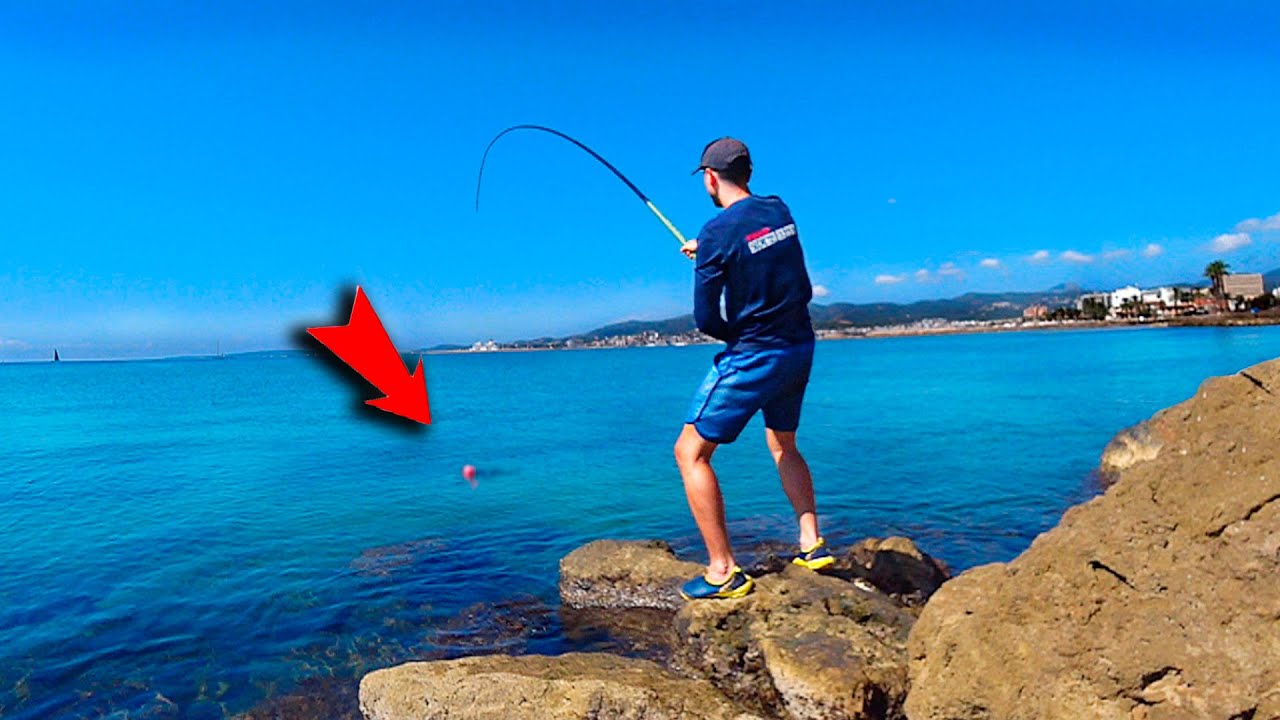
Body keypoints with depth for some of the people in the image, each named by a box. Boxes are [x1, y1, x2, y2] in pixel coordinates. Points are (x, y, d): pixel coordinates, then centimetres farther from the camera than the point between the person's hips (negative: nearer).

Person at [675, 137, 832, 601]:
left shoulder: (718, 232, -17)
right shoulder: (779, 210, 4)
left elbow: (705, 319, -15)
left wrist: (736, 337, 5)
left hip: (752, 357, -8)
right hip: (799, 349, 8)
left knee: (690, 453, 1)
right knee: (783, 445, 27)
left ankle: (723, 573, 1)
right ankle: (812, 545, 24)